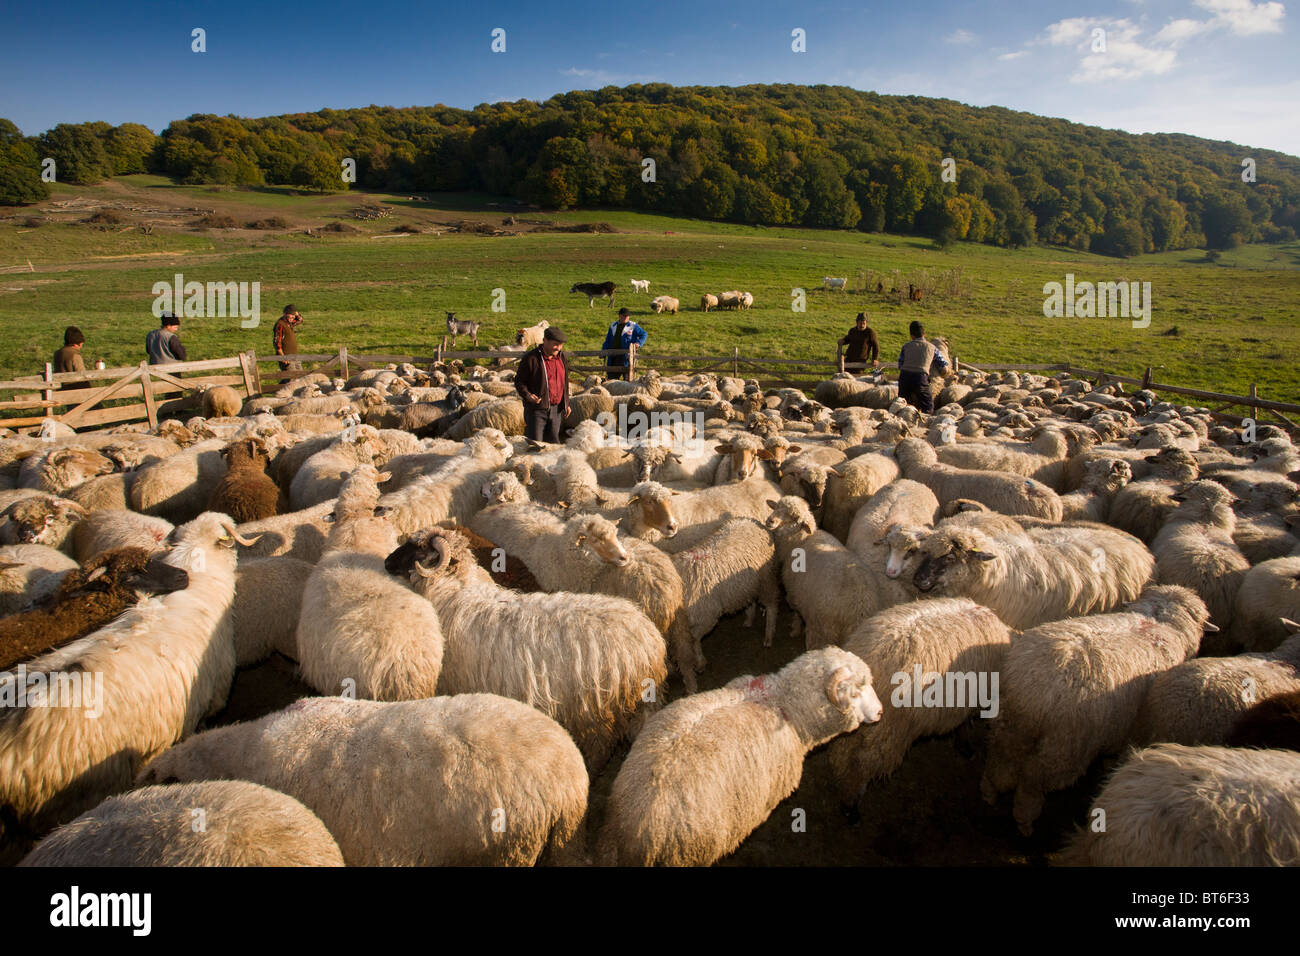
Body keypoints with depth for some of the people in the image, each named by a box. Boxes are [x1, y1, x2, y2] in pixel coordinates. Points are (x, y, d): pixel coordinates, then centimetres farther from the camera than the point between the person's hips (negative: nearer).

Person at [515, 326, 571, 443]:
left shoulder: (561, 357, 8)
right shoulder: (531, 358, -11)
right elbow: (519, 381, -5)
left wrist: (566, 403, 19)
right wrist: (528, 396, -22)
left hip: (556, 409, 5)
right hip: (537, 409, -5)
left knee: (553, 442, 12)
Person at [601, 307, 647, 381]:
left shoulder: (633, 326, 3)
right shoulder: (613, 326, 17)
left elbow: (643, 334, 1)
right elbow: (608, 340, 22)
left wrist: (638, 343, -15)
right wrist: (604, 350, 11)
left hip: (626, 355, -4)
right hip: (613, 356, 5)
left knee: (627, 377, -4)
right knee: (612, 376, 6)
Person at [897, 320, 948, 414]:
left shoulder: (906, 346, 19)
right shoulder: (932, 348, 17)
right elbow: (945, 369, 19)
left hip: (904, 376, 2)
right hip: (921, 377, -2)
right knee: (929, 409, 5)